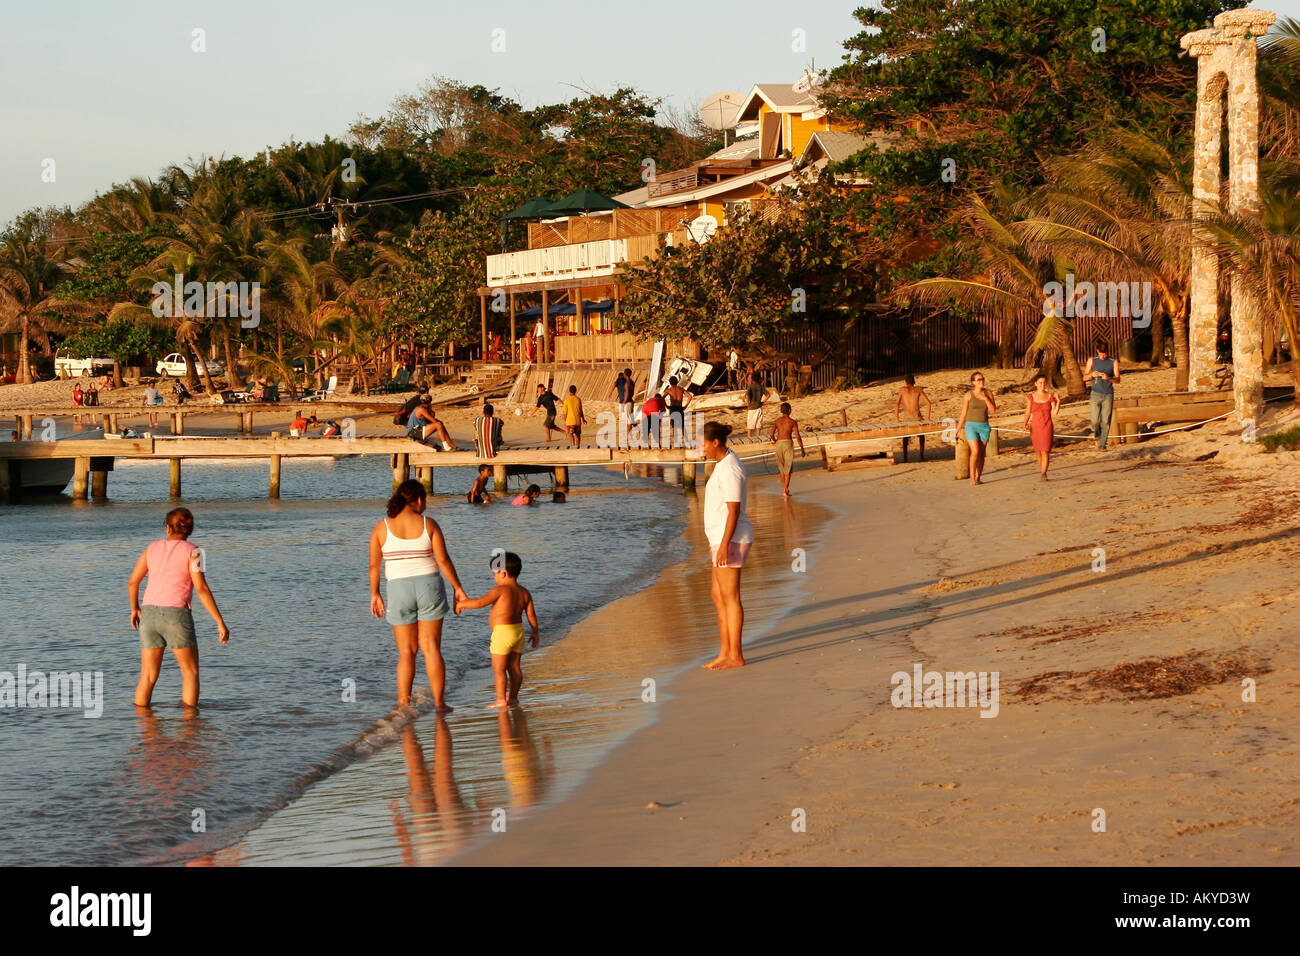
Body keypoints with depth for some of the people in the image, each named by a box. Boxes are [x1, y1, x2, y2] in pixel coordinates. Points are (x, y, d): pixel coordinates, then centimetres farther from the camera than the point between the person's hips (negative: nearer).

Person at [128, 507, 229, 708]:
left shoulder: (153, 548, 9)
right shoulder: (192, 552, -5)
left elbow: (132, 582, 15)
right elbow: (202, 589, -13)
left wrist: (134, 609, 33)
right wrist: (221, 623, -11)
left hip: (150, 615, 4)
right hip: (176, 616, -4)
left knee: (148, 677, 10)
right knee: (191, 673, 9)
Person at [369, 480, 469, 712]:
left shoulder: (382, 528, -2)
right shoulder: (428, 524, -4)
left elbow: (374, 565, 0)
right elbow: (443, 560, -5)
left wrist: (375, 594, 11)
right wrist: (457, 587, 5)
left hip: (399, 590, 0)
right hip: (429, 586, 0)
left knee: (406, 652, 8)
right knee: (431, 648, 6)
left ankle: (403, 703, 5)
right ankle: (439, 702, 6)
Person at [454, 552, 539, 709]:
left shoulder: (500, 590, -14)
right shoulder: (524, 593, 7)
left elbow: (481, 602, -21)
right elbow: (531, 615, 9)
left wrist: (462, 604, -8)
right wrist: (535, 633, 19)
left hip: (502, 632, -8)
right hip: (518, 631, 8)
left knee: (499, 668, -2)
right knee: (514, 666, 13)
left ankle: (501, 699, -3)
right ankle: (513, 697, 17)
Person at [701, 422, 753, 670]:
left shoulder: (729, 470, -18)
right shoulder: (724, 462, 13)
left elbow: (734, 510, -21)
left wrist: (724, 544, -23)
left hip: (731, 539, -11)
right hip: (722, 538, 11)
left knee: (730, 598, -6)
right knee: (719, 597, 13)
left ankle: (735, 656, -1)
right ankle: (725, 653, 17)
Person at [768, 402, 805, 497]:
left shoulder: (777, 421, 7)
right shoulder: (792, 422, 0)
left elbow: (772, 435, 0)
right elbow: (798, 436, -4)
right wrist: (802, 449, 3)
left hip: (779, 443, 3)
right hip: (788, 443, -3)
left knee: (781, 467, 17)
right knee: (788, 468, -1)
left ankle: (784, 488, 21)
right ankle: (786, 490, -8)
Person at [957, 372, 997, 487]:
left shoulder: (988, 394, 4)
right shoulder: (968, 395, -3)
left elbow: (993, 409, -5)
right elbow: (964, 413, 1)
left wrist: (985, 398, -15)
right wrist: (959, 428, 0)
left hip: (984, 426, 3)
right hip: (971, 426, -3)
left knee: (981, 454, 4)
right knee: (975, 452, -16)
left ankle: (978, 478, 13)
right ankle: (972, 478, -9)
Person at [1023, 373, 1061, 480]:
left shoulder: (1050, 396, 2)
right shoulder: (1031, 396, 2)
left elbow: (1054, 412, -4)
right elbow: (1028, 413, 3)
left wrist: (1058, 401, -16)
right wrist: (1025, 424, -11)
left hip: (1047, 427, -1)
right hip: (1035, 427, 1)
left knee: (1045, 451, -13)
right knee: (1039, 452, 10)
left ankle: (1043, 475, -16)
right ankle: (1041, 470, 29)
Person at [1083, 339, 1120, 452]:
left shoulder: (1113, 362, 3)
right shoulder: (1092, 361, 6)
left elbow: (1117, 379, -3)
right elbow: (1084, 378, 8)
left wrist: (1108, 378, -24)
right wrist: (1092, 375, -14)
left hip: (1108, 395, 0)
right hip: (1096, 394, 0)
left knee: (1105, 421, -5)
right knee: (1095, 421, -7)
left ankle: (1102, 445, 2)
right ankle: (1097, 437, 23)